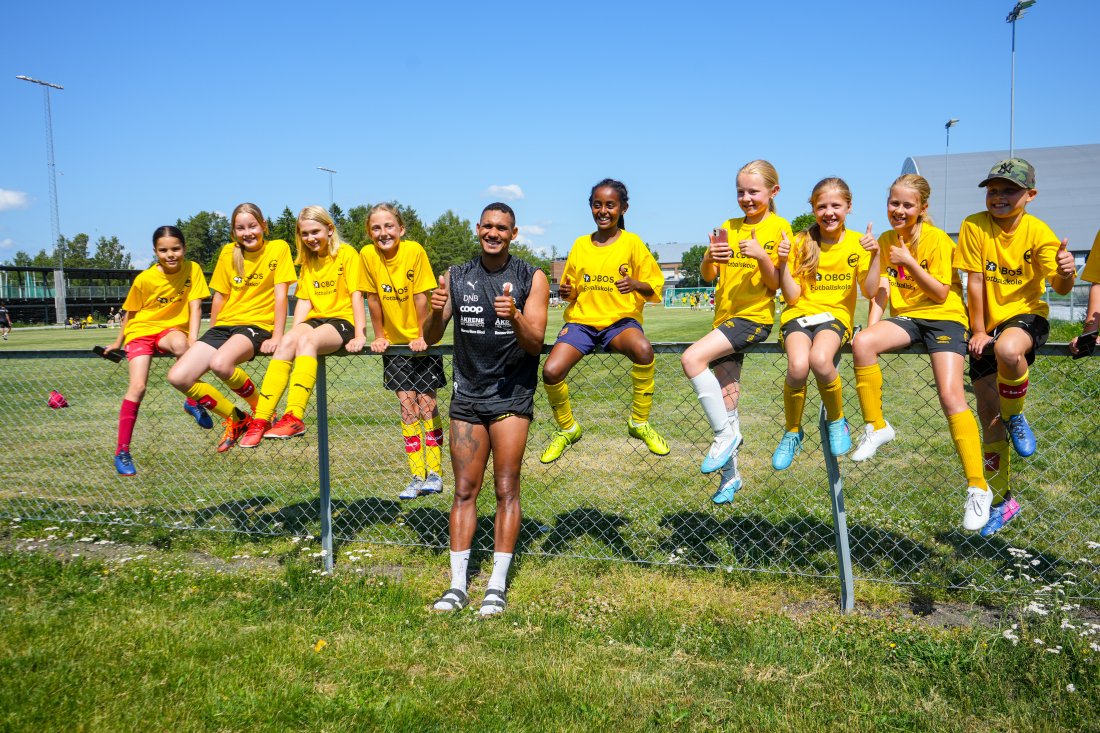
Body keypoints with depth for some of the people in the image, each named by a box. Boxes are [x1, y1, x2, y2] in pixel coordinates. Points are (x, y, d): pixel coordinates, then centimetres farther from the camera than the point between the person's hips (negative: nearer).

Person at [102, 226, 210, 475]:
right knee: (137, 386, -17)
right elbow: (130, 313, 4)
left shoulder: (193, 269, -9)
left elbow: (195, 308, -12)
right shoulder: (144, 279, -11)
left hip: (171, 329, 1)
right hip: (141, 331, 0)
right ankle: (122, 452, -7)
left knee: (180, 344, -38)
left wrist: (192, 341, -24)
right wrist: (118, 342, 14)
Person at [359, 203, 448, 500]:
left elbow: (421, 296, -15)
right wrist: (379, 337, 0)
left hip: (421, 341, -2)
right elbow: (373, 299, -4)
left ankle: (435, 473, 9)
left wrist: (422, 336, -13)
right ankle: (417, 477, 10)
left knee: (426, 403, -1)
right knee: (407, 406, 3)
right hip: (394, 342, 3)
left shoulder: (414, 250, -18)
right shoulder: (368, 255, -10)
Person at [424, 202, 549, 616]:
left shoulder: (531, 278, 0)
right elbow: (431, 338, 4)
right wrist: (436, 311, -18)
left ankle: (498, 585, 6)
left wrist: (515, 317, -26)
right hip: (467, 395, 3)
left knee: (506, 489, -2)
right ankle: (457, 585, 10)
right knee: (464, 491, 4)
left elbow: (535, 344, -7)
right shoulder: (457, 276, 8)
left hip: (511, 395, -2)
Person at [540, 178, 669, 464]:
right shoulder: (580, 244, 10)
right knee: (551, 371, -22)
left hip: (620, 319, -2)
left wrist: (636, 284, -19)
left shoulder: (632, 242, 2)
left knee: (643, 349, -37)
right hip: (581, 320, 3)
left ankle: (639, 422, -13)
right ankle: (567, 429, 8)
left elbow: (655, 286, 2)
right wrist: (566, 291, -5)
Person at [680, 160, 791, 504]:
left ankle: (725, 434, -13)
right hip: (725, 318, 6)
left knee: (692, 358, -26)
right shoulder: (729, 227, 13)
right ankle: (730, 473, 19)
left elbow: (776, 284, -7)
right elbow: (708, 276, 7)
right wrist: (709, 258, -14)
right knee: (726, 398, 7)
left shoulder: (778, 227, -3)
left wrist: (761, 256, -24)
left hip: (754, 317, -6)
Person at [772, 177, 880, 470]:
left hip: (835, 315, 0)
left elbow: (870, 291, -3)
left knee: (820, 360, -35)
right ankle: (793, 432, -5)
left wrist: (875, 255, -15)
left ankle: (836, 420, -5)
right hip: (799, 314, 0)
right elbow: (792, 296, -1)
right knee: (798, 366, -32)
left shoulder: (856, 242, 4)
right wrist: (783, 262, -14)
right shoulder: (801, 242, 2)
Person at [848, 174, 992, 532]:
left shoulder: (936, 239, -7)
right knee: (862, 343, -28)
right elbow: (882, 290, 8)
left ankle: (977, 486, -13)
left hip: (943, 317, -4)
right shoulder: (885, 240, 9)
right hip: (906, 317, 4)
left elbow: (941, 293, -10)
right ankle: (876, 426, -13)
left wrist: (910, 263, -19)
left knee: (951, 395, -21)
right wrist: (873, 327, -6)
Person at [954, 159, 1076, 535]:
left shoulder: (1038, 232, -9)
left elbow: (1060, 287, -14)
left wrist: (1066, 272, -37)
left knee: (1008, 349, -40)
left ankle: (1016, 418, -7)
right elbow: (975, 282, -9)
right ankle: (1000, 499, 21)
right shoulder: (974, 226, -8)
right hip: (987, 324, 2)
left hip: (1026, 315, -2)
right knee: (988, 414, 3)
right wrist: (979, 331, -9)